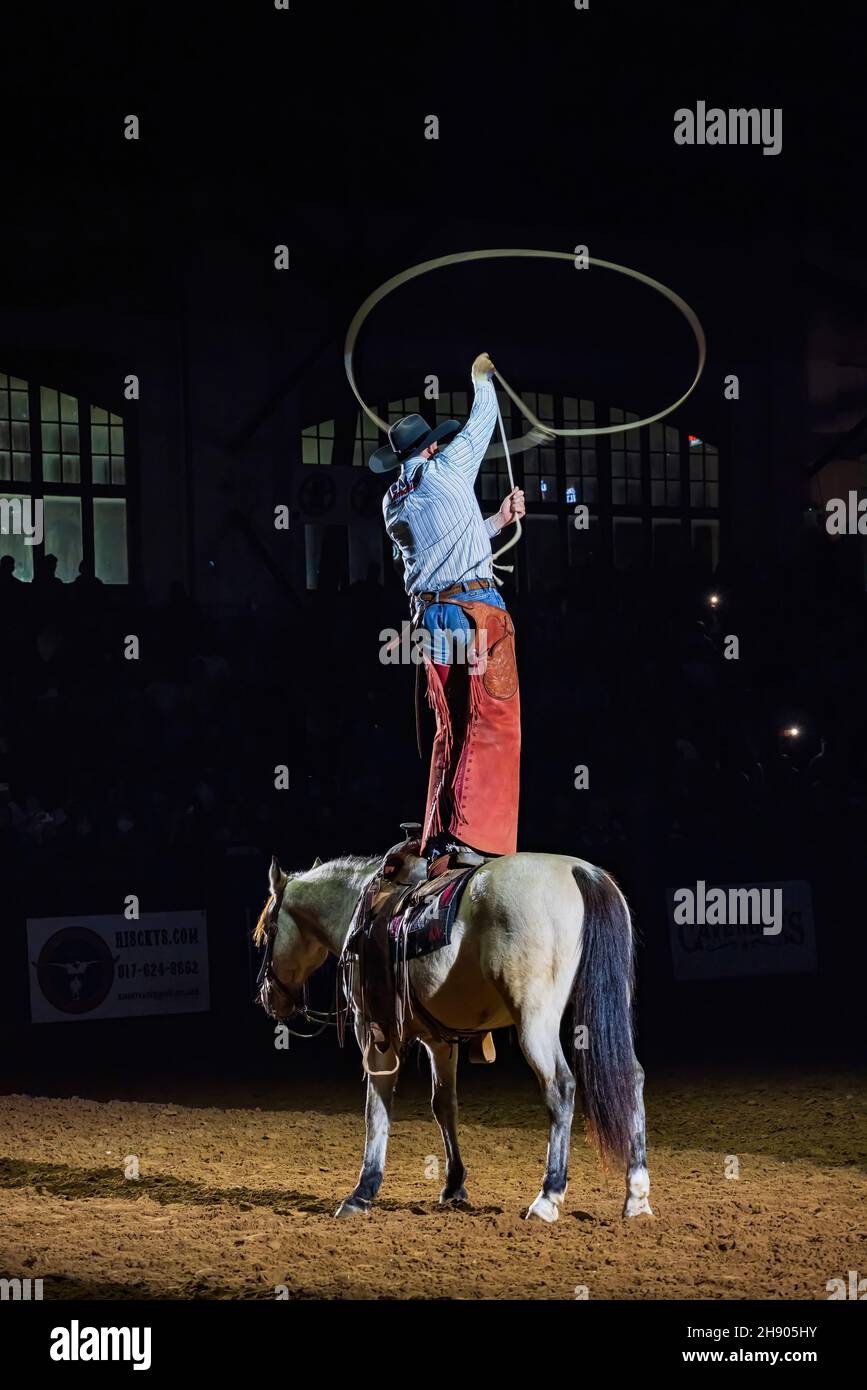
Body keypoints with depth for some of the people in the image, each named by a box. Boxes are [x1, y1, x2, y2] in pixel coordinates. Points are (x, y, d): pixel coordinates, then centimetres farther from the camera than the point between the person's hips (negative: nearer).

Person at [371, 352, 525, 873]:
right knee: (493, 726, -8)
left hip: (431, 617, 7)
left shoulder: (393, 504, 15)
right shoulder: (445, 471, -5)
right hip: (476, 610, -7)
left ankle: (439, 844, 10)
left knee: (451, 732, 12)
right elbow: (480, 425, 11)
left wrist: (498, 521, 29)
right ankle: (472, 839, -18)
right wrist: (482, 378, 28)